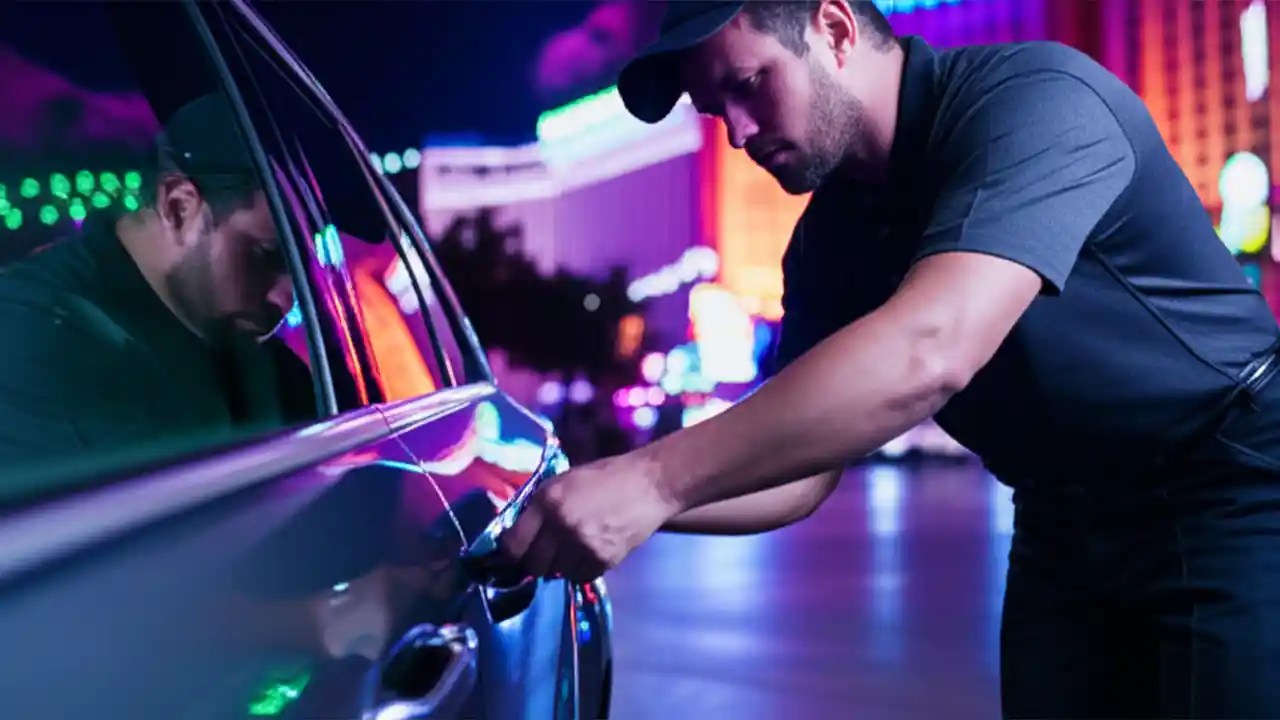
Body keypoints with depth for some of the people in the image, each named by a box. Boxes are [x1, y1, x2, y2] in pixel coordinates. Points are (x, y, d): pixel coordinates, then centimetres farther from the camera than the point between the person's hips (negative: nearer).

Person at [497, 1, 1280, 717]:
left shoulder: (1032, 98, -25)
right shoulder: (831, 239, -1)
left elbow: (931, 353, -40)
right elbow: (797, 471, 1)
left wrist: (654, 475, -41)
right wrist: (610, 494, -16)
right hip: (1068, 522, 7)